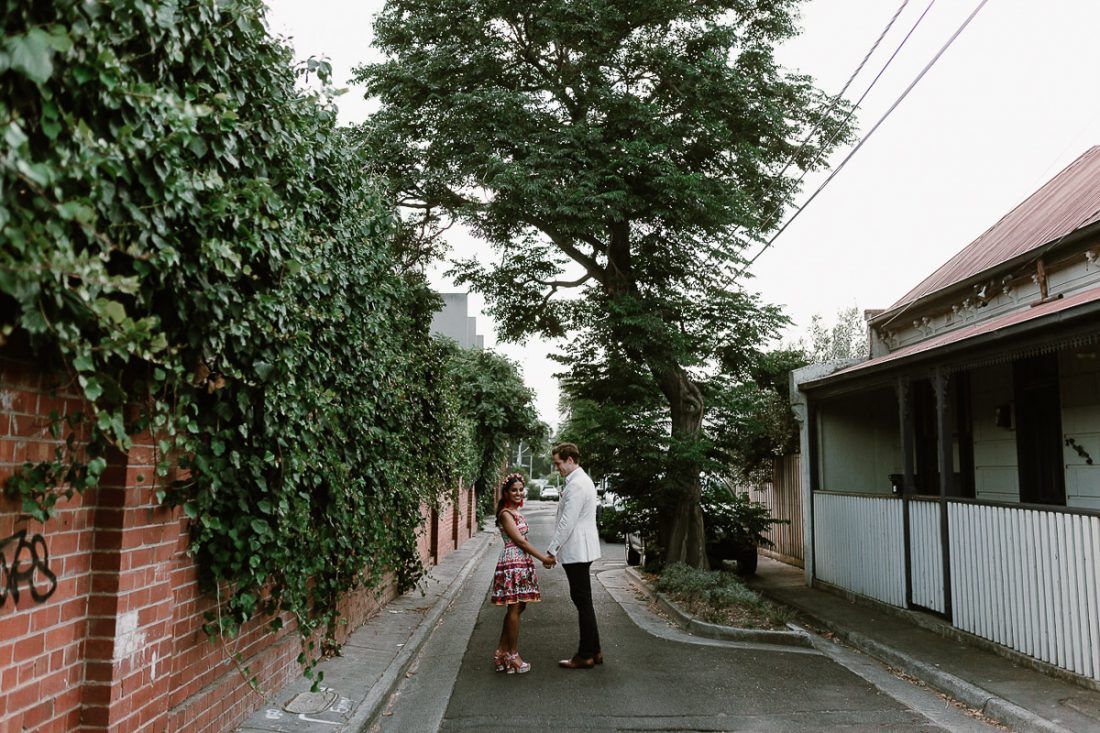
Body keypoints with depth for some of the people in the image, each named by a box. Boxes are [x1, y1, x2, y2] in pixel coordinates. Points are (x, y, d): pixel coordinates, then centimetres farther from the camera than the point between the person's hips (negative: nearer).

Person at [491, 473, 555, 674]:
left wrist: (542, 557, 12)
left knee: (518, 607, 12)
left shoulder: (516, 512, 16)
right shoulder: (505, 514, -12)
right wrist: (543, 558, -14)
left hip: (523, 563, 9)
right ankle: (512, 655, 6)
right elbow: (520, 541, -17)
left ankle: (502, 652, 20)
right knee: (515, 608, -3)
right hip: (513, 563, -9)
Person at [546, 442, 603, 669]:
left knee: (582, 601, -3)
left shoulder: (576, 485, -18)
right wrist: (557, 548, 20)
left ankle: (586, 656, 5)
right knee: (582, 600, 15)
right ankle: (593, 651, 22)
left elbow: (567, 522, -21)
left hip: (576, 552, -10)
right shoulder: (582, 481, 15)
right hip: (580, 550, 10)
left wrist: (551, 550, -15)